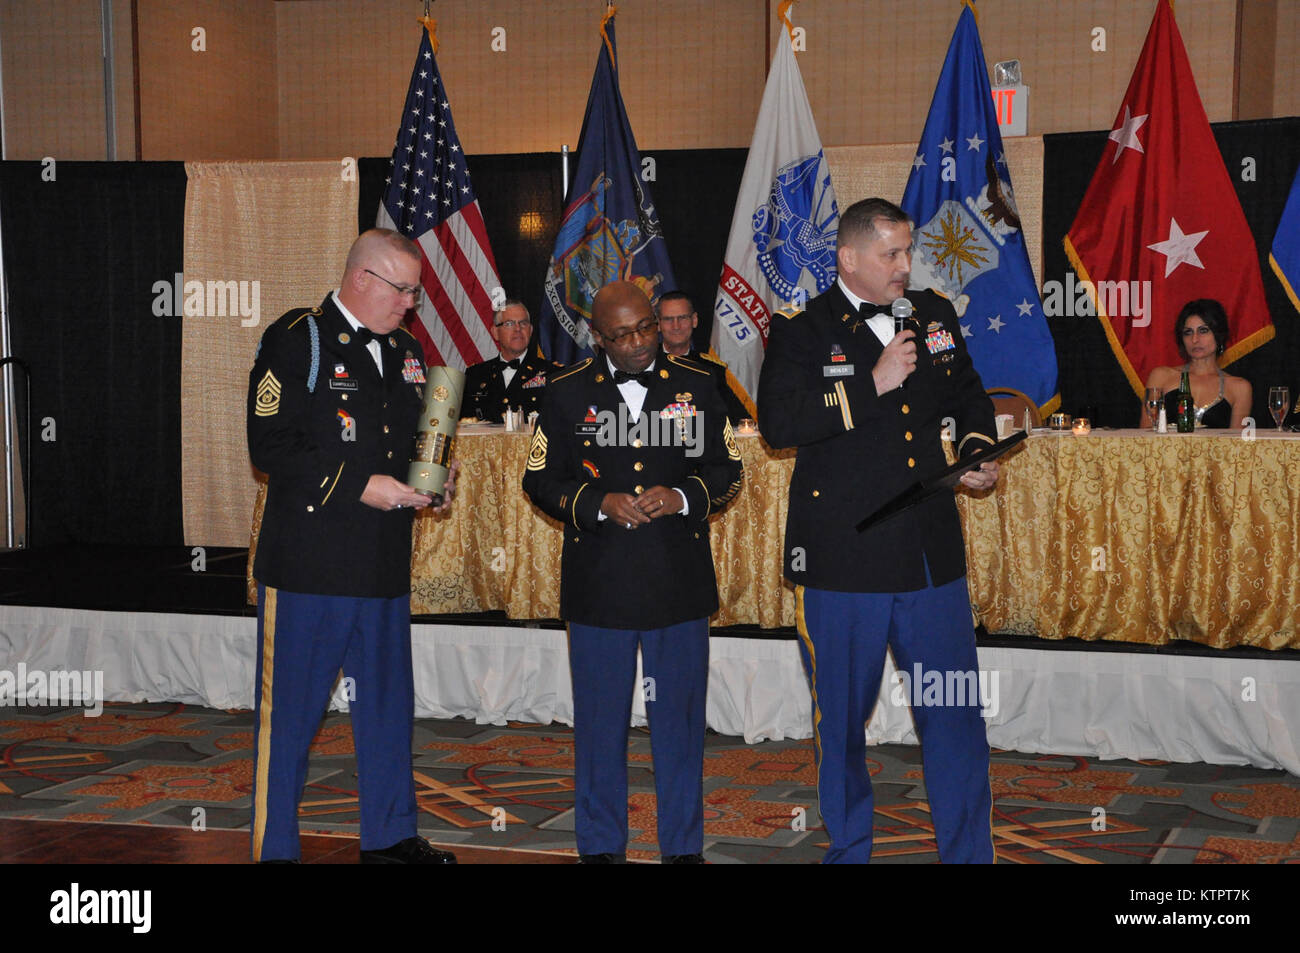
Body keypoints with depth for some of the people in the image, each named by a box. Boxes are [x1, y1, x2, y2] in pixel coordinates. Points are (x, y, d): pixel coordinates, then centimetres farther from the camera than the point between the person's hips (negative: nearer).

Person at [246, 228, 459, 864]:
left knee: (388, 703, 15)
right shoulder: (296, 340, -7)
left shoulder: (405, 350, 15)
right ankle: (274, 848, 12)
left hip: (385, 565, 7)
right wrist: (358, 485, -18)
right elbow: (270, 447, -14)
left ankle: (390, 836, 29)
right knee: (290, 710, 1)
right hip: (308, 564, -7)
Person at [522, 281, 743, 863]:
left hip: (679, 580, 1)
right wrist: (600, 504, -12)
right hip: (598, 582, 0)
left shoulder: (696, 386, 5)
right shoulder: (567, 392, 3)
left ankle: (683, 844, 20)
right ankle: (601, 845, 21)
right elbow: (540, 480, 5)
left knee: (680, 714, 7)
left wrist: (683, 497, -10)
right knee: (600, 717, 7)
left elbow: (727, 469, 9)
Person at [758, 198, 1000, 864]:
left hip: (932, 553, 4)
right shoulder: (801, 329, -3)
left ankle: (968, 854, 18)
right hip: (841, 559, -3)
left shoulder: (934, 316, 12)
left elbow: (969, 396, 27)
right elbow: (777, 421, -18)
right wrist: (872, 385, -18)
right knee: (842, 718, 8)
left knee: (956, 714, 4)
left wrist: (978, 452, 8)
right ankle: (849, 850, 26)